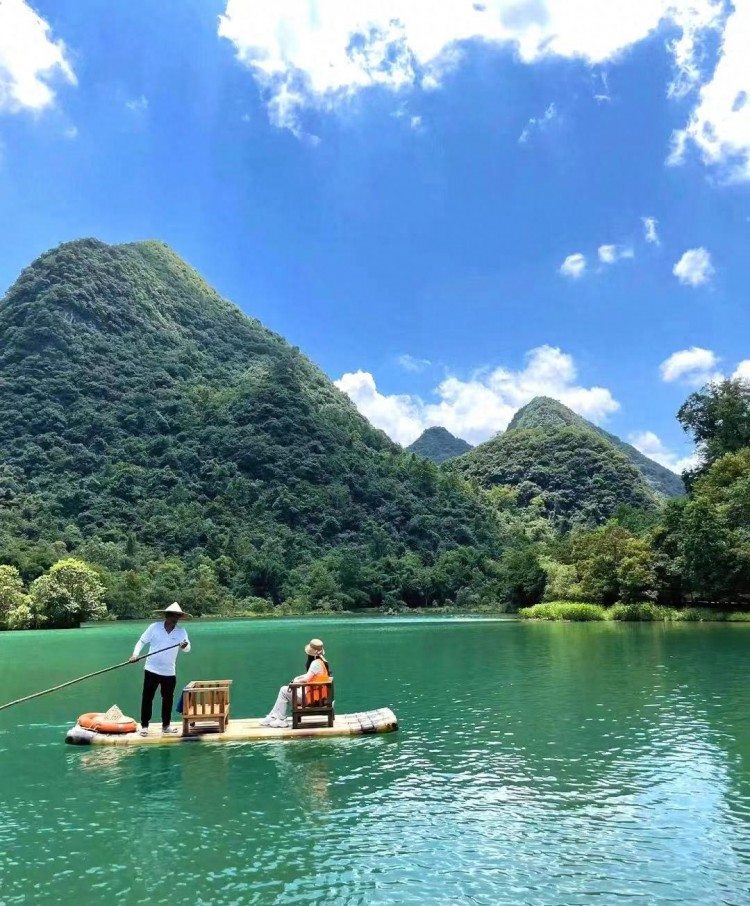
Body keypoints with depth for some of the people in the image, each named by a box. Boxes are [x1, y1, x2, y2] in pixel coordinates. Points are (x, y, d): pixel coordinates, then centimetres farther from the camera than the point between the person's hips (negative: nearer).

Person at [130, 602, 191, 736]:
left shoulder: (181, 631, -3)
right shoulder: (154, 627, -6)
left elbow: (187, 649, -10)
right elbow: (142, 641, -1)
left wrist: (185, 645, -34)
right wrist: (135, 654, -17)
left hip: (170, 672, 2)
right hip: (152, 670, -2)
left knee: (168, 700, 9)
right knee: (147, 698, 3)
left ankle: (166, 726, 21)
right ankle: (144, 726, 14)